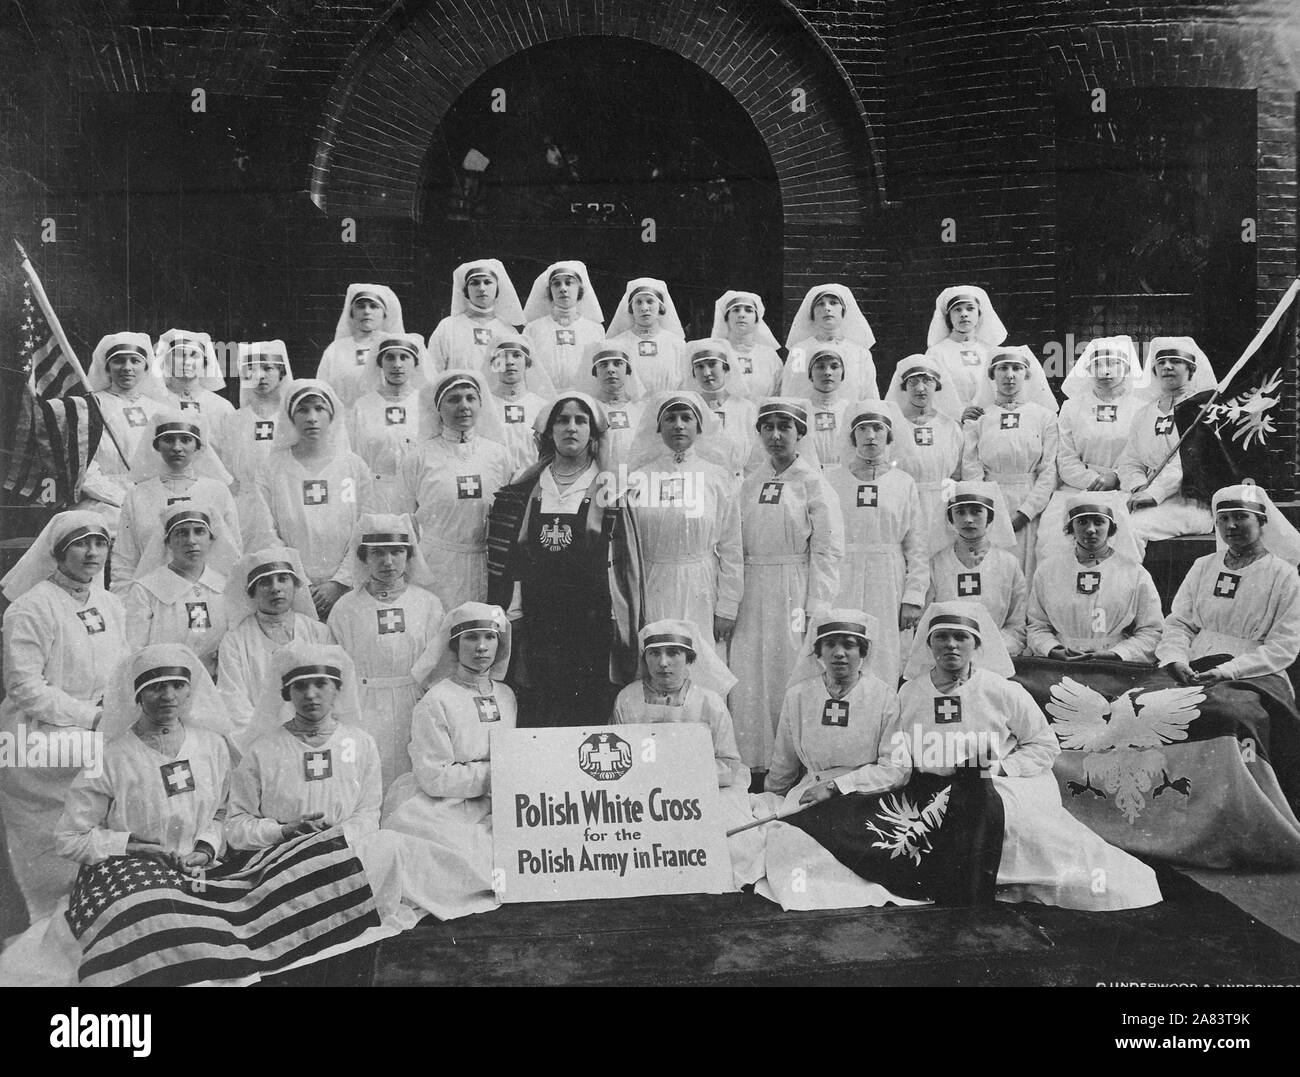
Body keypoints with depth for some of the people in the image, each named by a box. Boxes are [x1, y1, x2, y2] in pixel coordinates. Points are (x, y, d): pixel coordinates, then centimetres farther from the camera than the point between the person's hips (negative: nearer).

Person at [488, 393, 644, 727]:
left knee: (590, 720, -1)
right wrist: (505, 618, 6)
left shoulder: (609, 487, 4)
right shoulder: (527, 491, 11)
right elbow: (508, 560, 11)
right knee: (535, 721, 3)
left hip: (593, 623, -2)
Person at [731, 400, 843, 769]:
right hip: (752, 596, 5)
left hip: (795, 593, -4)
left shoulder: (814, 483, -2)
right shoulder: (750, 485, 13)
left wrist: (816, 610, -13)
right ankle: (752, 763, 12)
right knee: (748, 680, 3)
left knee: (791, 676, -2)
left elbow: (828, 551, -7)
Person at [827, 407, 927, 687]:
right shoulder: (831, 481, 7)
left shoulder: (904, 483, 8)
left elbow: (918, 548, 5)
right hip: (841, 587, 0)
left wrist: (913, 598, -3)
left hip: (888, 590, 0)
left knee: (886, 666, -1)